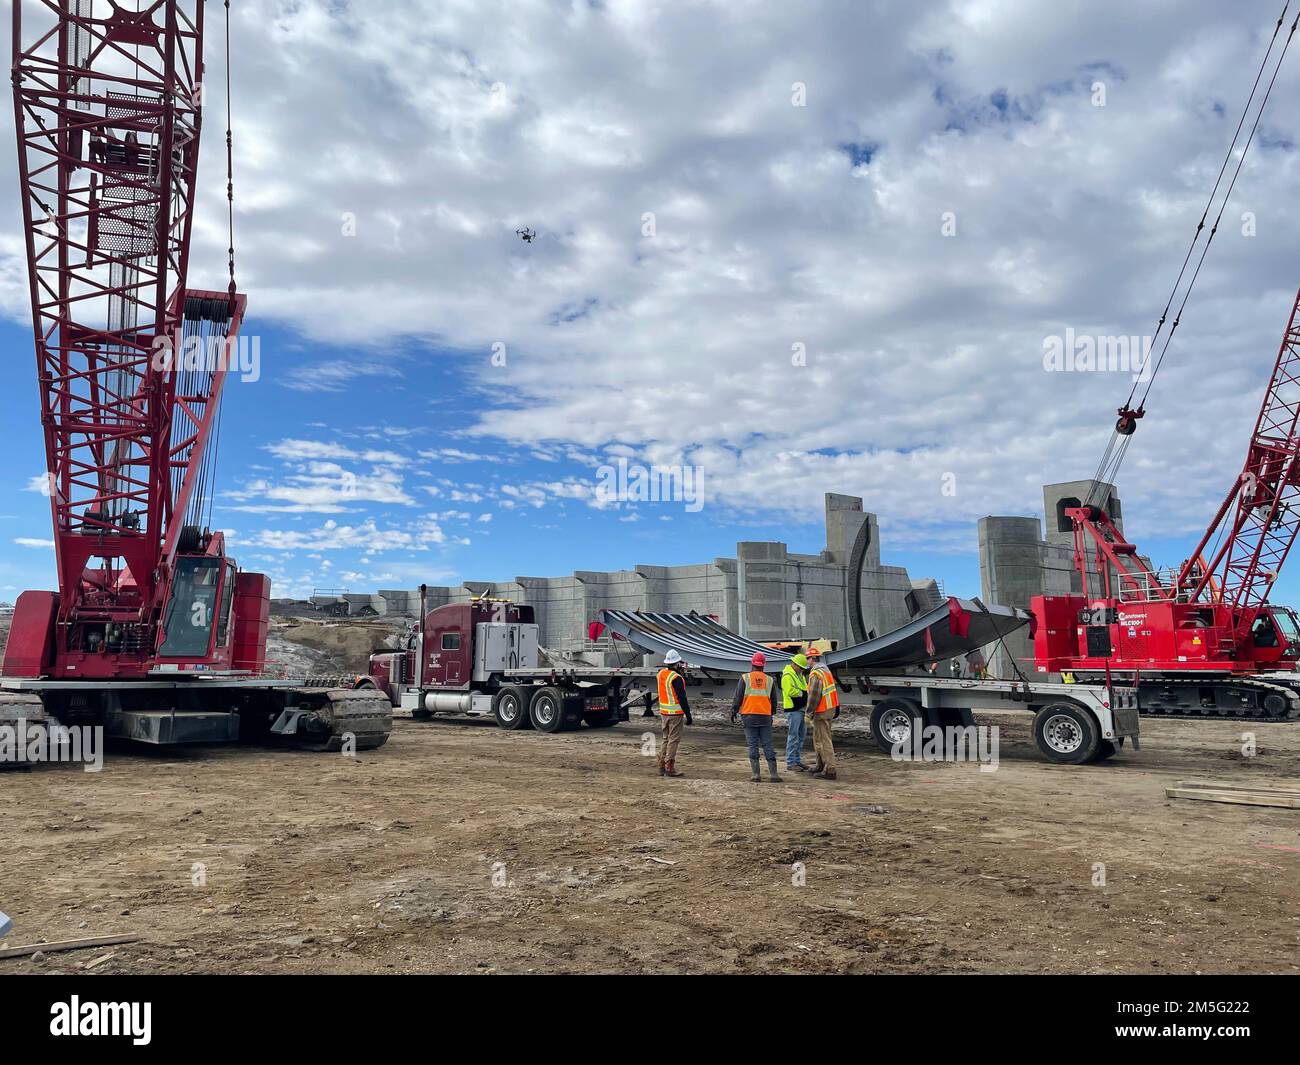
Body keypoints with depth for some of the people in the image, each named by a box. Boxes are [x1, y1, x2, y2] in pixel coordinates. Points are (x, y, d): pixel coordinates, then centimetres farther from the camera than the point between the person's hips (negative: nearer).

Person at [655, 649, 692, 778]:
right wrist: (688, 716, -14)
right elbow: (682, 699, -18)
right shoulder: (676, 678, -17)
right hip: (675, 713, -8)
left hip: (663, 712, 8)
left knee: (666, 739, 15)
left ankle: (662, 767, 17)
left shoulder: (661, 674, 7)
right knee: (673, 740, -2)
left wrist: (682, 673, 8)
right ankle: (669, 768, -2)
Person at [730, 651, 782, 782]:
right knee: (767, 745, 4)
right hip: (765, 716, 2)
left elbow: (738, 697, -1)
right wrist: (772, 714, 28)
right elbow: (774, 701, 14)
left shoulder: (744, 678, -1)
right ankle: (773, 774, 1)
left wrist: (734, 711, 11)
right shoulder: (770, 680, 7)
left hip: (749, 715, -2)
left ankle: (755, 774, -1)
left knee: (753, 745, 2)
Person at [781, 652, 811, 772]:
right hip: (793, 709, -10)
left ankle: (797, 760, 22)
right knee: (793, 736, -7)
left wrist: (806, 693, 1)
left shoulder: (800, 674, 18)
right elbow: (790, 691, -24)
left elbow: (805, 688, 22)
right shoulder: (787, 675, -14)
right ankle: (790, 762, -2)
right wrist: (803, 693, -14)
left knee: (801, 735, 13)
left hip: (801, 708, 10)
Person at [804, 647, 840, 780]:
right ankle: (821, 766, 27)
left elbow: (814, 695, -22)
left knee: (824, 740, -7)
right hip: (831, 708, 10)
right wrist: (836, 709, 21)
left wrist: (809, 712, -15)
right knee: (817, 739, 19)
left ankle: (830, 770, -7)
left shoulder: (815, 674, -17)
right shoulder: (826, 670, 15)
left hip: (822, 711, -10)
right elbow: (833, 689, 18)